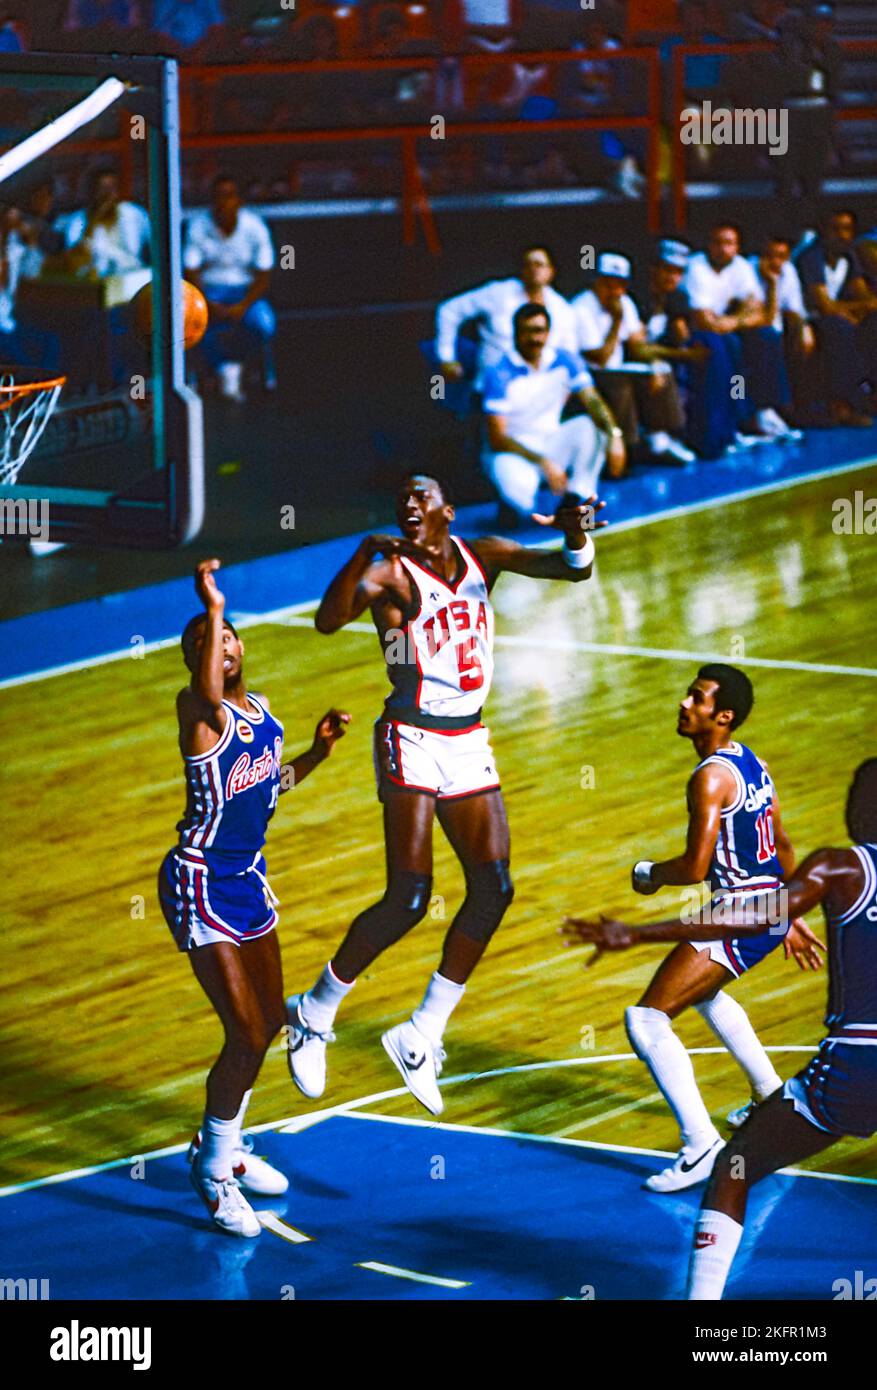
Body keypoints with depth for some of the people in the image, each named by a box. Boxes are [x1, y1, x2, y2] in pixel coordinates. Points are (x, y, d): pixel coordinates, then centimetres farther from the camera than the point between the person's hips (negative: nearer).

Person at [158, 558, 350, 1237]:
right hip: (200, 884, -8)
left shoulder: (262, 710, 5)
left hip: (249, 879, 8)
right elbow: (208, 692, -44)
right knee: (247, 1035, -10)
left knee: (269, 1022, 18)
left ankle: (226, 1143, 40)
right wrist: (212, 605, -46)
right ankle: (214, 1167, 10)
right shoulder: (198, 711, -18)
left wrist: (317, 751, 6)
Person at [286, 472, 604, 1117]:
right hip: (412, 742, -6)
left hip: (470, 743, 6)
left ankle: (421, 1037, 10)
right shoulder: (389, 570, -8)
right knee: (408, 898, -12)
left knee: (494, 887, -1)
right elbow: (329, 620, -26)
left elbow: (572, 569, 0)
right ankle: (313, 1015, 7)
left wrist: (577, 536, -23)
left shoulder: (481, 555, 8)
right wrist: (364, 556, -42)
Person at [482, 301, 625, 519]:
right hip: (510, 452, -5)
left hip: (550, 444, 5)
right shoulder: (500, 374, -16)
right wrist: (544, 462, -28)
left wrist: (614, 435, -31)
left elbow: (593, 402, -9)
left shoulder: (564, 361, -1)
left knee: (589, 426, -22)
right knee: (518, 491, -37)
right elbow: (496, 438, -19)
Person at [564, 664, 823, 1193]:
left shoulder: (711, 777, -19)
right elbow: (782, 846, 19)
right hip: (772, 908, 10)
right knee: (703, 991, 37)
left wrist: (650, 874, -4)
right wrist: (790, 917, 29)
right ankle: (772, 1096, 48)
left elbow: (695, 867, -24)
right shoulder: (752, 763, 10)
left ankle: (702, 1147, -16)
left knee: (647, 1020, -12)